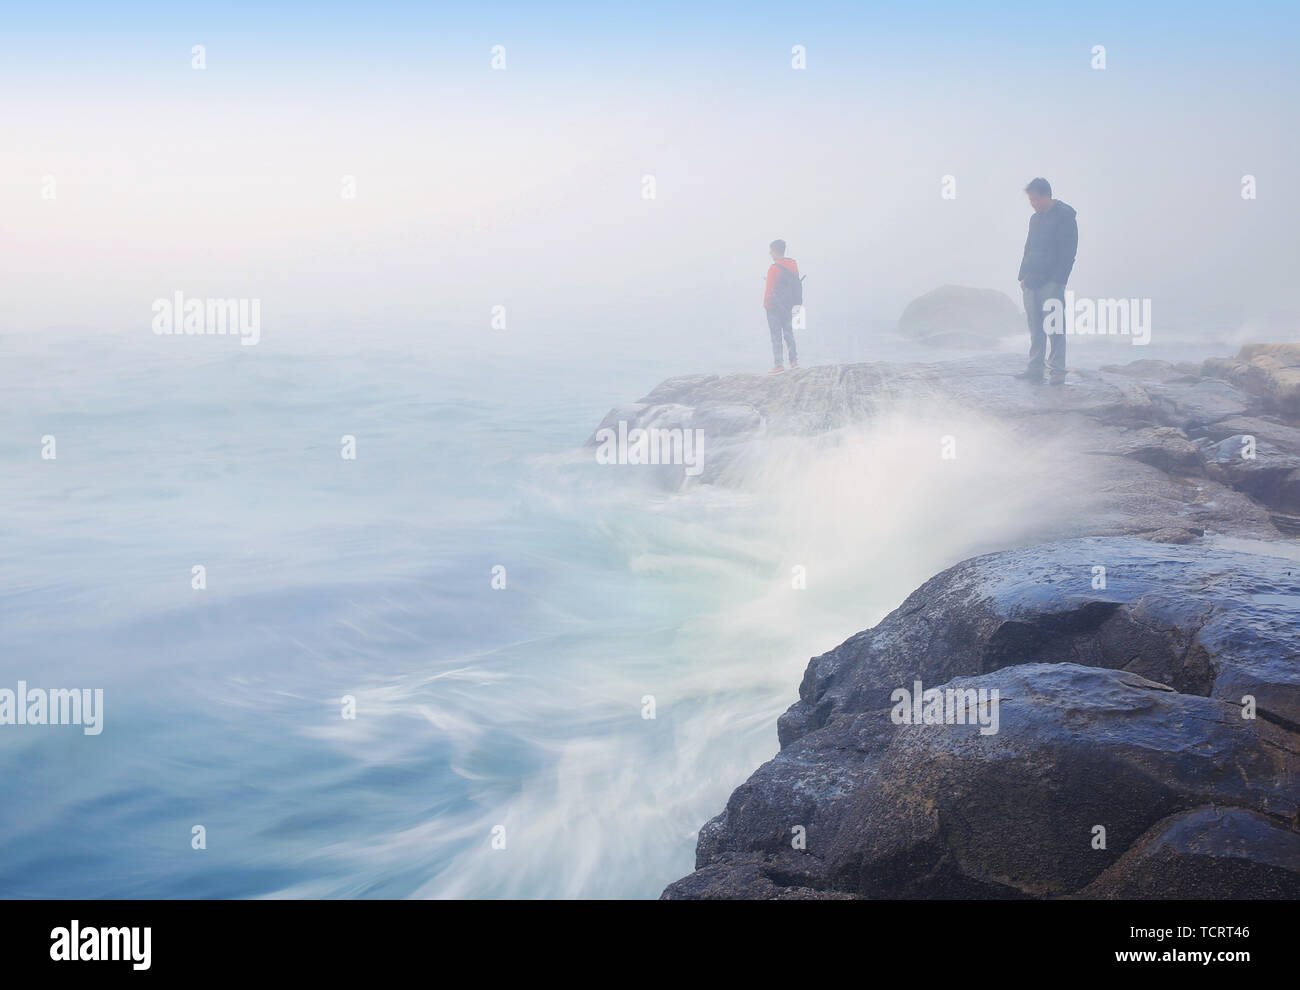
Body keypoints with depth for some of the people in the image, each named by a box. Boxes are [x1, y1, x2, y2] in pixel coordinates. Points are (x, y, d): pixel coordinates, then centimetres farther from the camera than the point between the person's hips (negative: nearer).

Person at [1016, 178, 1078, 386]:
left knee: (1054, 329, -5)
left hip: (1052, 282, -7)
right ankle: (1035, 370, 8)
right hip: (1031, 283, 7)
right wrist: (1023, 275, 10)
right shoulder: (1035, 218, 18)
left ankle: (1057, 372, -3)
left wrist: (1057, 280, -16)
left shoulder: (1065, 216, -4)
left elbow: (1069, 251, -9)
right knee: (1035, 328, 6)